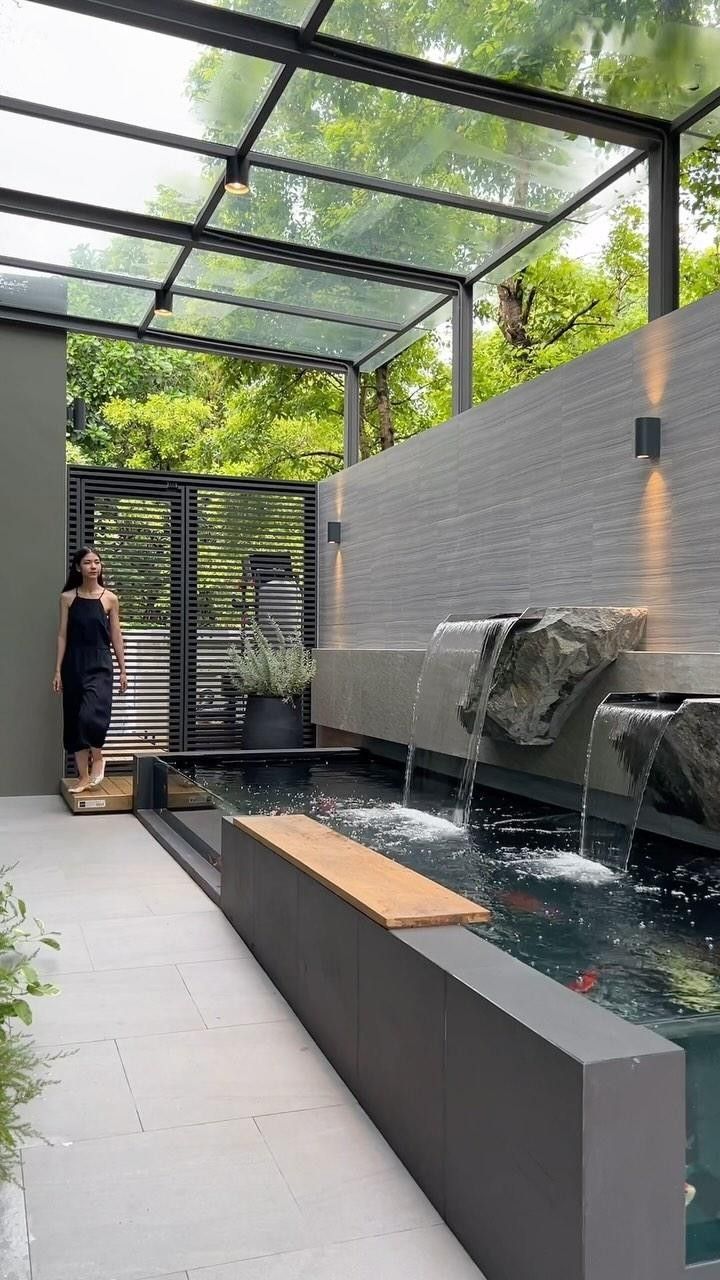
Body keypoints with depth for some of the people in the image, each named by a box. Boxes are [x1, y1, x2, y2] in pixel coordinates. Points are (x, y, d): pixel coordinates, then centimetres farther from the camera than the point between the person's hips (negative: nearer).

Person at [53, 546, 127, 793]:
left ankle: (98, 758, 6)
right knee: (74, 718, 4)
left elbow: (116, 636, 4)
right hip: (74, 664, 2)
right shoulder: (68, 597, 3)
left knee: (91, 714, -21)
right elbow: (63, 635, 4)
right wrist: (58, 670, 0)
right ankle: (83, 775, 15)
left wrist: (123, 669, 4)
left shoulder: (110, 598, 1)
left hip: (100, 664, -2)